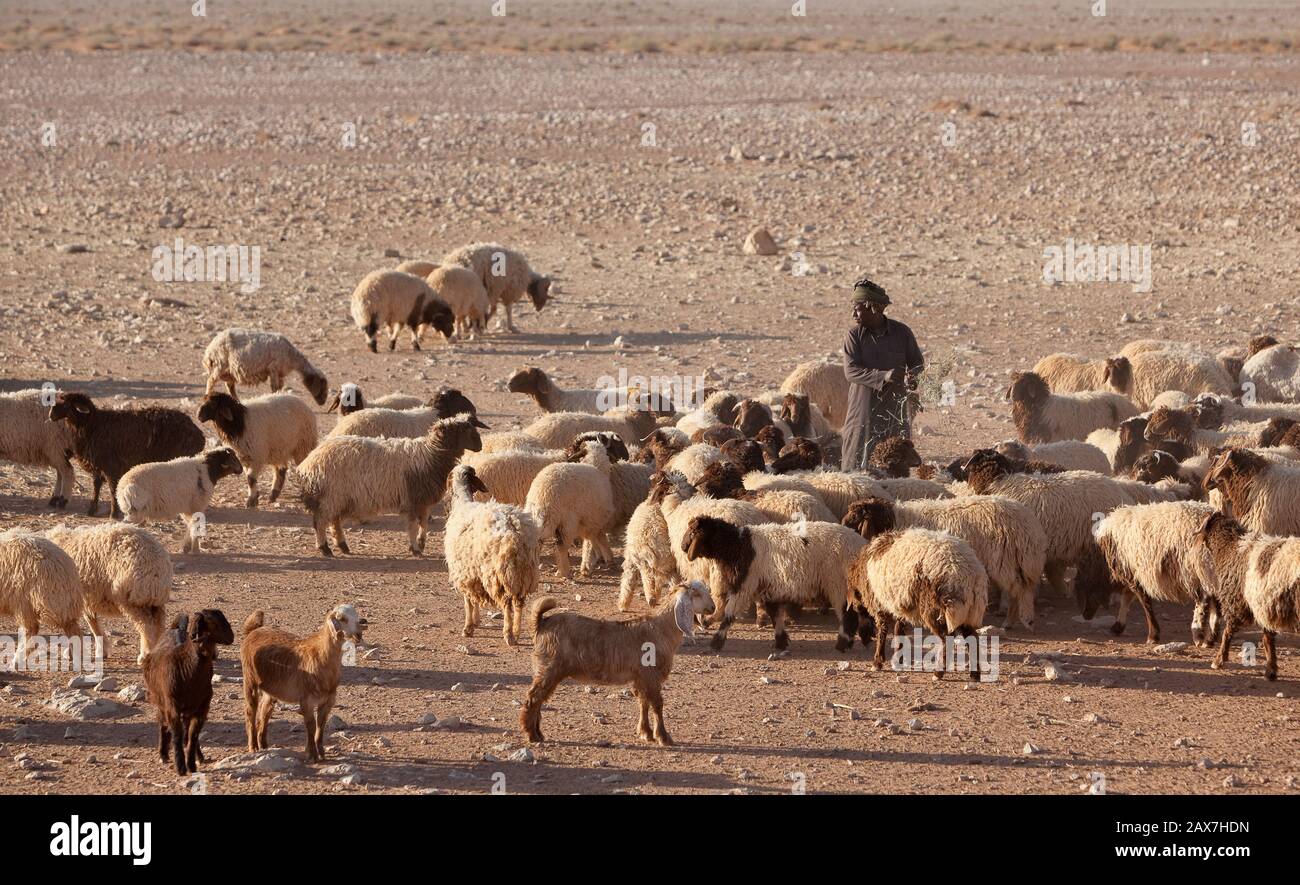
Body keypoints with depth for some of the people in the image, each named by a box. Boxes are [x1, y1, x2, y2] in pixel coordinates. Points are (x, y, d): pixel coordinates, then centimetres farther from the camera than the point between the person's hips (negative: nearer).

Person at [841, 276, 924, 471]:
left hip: (896, 411, 1)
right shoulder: (854, 336, -3)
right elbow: (851, 370, -14)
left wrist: (912, 378, -19)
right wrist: (884, 376, -30)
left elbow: (917, 363, 7)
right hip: (864, 409, -1)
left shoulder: (902, 333, 1)